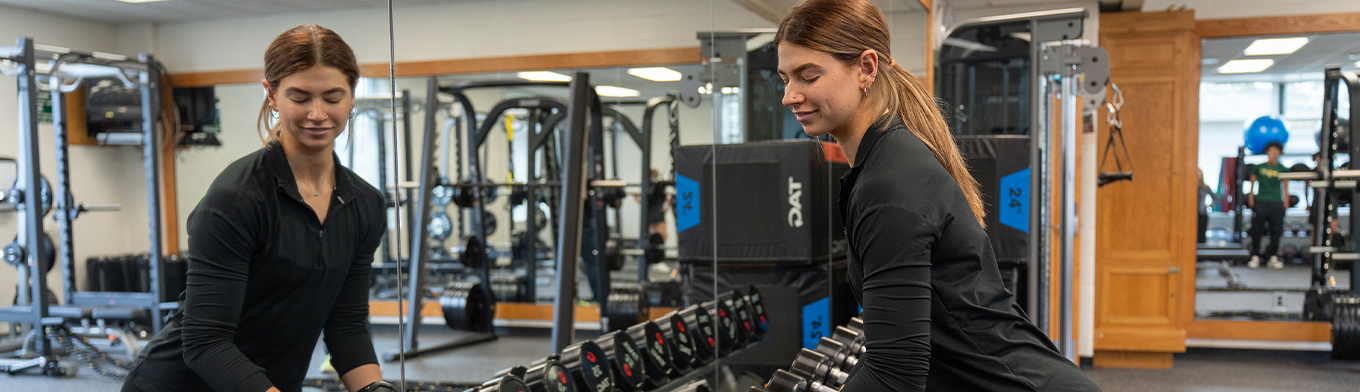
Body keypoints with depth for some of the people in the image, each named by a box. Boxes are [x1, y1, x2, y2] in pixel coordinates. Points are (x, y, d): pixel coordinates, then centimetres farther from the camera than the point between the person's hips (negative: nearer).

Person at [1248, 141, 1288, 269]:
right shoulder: (1258, 168, 6)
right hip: (1260, 203, -1)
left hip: (1277, 204, 1)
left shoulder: (1283, 169, 7)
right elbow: (1253, 183, 10)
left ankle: (1273, 257, 11)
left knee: (1276, 231, 2)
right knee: (1257, 231, -1)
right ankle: (1255, 257, 6)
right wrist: (1251, 201, 4)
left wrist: (1286, 203, 6)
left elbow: (1285, 187, 10)